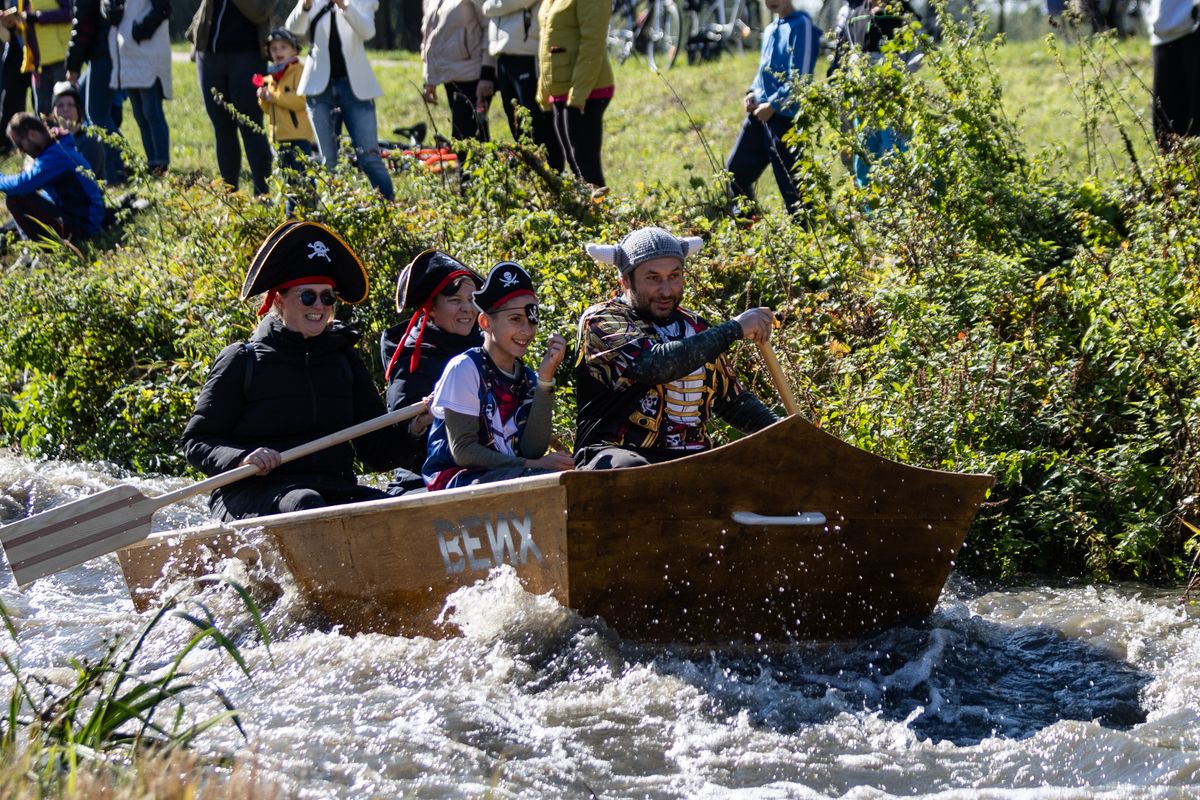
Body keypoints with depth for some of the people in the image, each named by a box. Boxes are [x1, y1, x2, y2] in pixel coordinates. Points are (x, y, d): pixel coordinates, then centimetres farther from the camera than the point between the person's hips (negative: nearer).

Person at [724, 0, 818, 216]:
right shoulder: (770, 29, 17)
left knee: (790, 183, -5)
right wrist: (753, 93, 7)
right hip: (760, 112, 9)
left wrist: (773, 105, -17)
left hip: (786, 115, -9)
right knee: (736, 170, 11)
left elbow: (800, 76, -16)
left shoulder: (801, 25, -10)